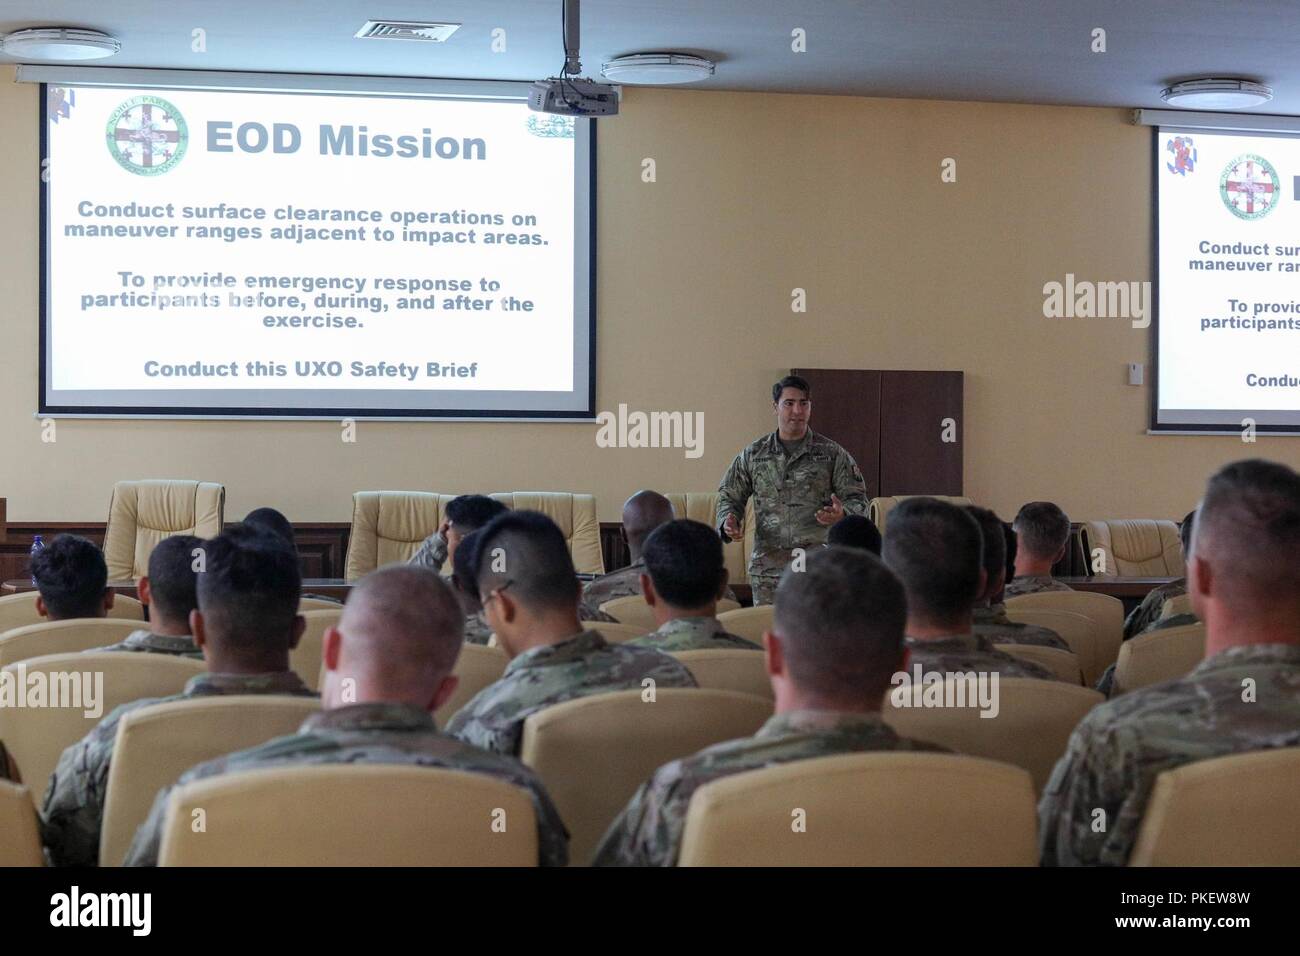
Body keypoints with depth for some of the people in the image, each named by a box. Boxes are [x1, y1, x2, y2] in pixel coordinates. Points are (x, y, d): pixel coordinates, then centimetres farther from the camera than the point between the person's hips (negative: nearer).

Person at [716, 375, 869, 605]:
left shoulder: (832, 454, 5)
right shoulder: (753, 455, 9)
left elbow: (857, 500, 4)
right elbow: (729, 496, 16)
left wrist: (841, 515, -18)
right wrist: (728, 521, -5)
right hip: (767, 567, 2)